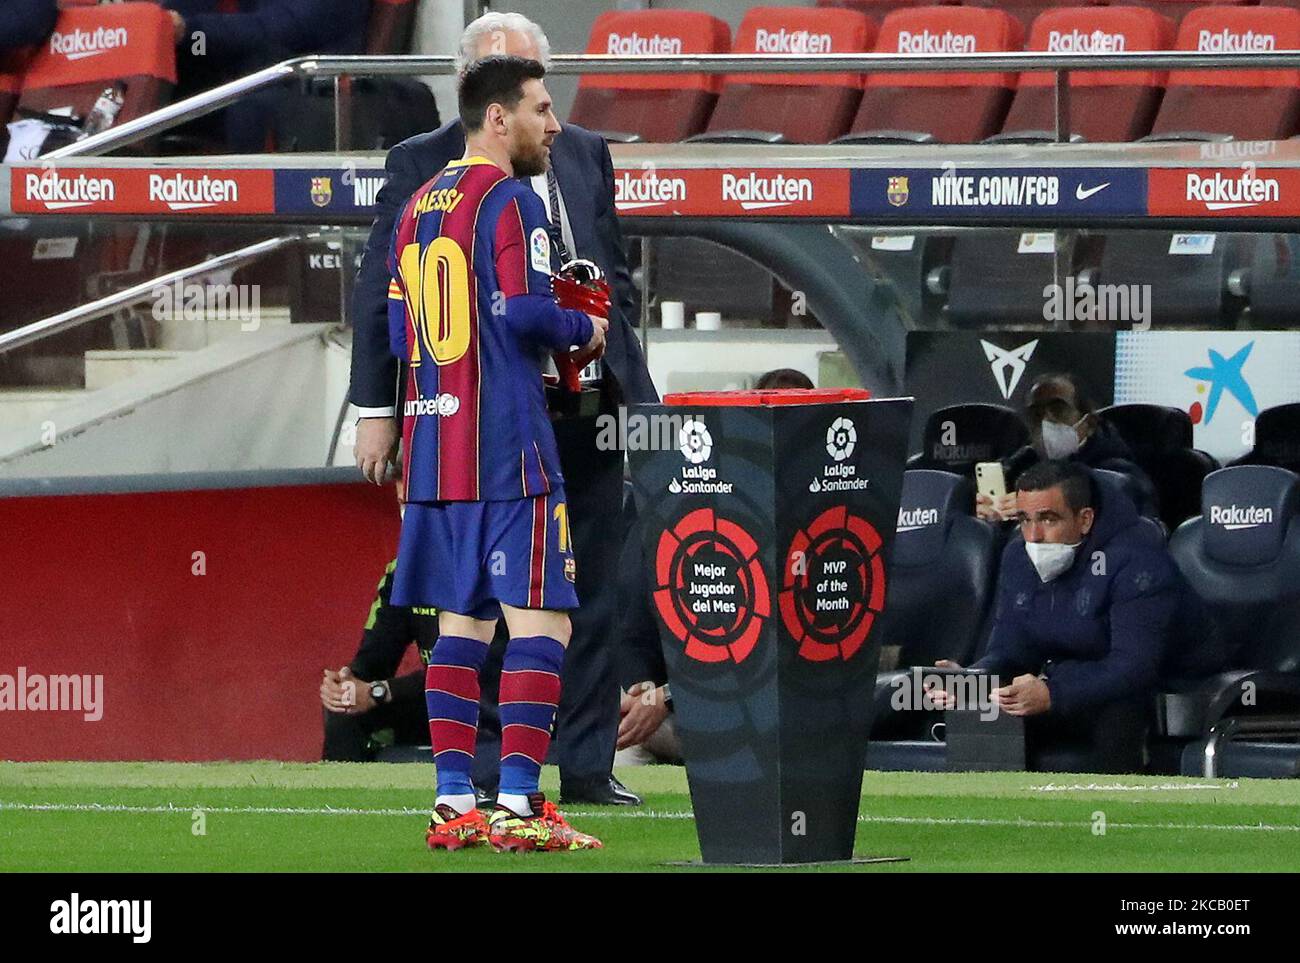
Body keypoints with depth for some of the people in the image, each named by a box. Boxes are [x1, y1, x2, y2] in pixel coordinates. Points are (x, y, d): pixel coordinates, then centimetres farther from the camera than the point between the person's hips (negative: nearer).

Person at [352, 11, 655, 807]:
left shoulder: (586, 157, 13)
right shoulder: (423, 165, 1)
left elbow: (616, 279, 17)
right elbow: (381, 292, 1)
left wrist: (634, 387, 9)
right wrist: (376, 409, -4)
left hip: (585, 405, 4)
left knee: (593, 591, 4)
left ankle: (587, 765, 10)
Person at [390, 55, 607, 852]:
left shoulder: (418, 209, 15)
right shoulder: (510, 202, -10)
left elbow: (400, 333, 18)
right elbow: (524, 310, -20)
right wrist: (586, 330, -2)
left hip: (434, 449, 8)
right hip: (508, 449, -8)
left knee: (462, 620, 11)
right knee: (541, 621, -6)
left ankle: (455, 800, 8)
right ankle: (517, 802, -12)